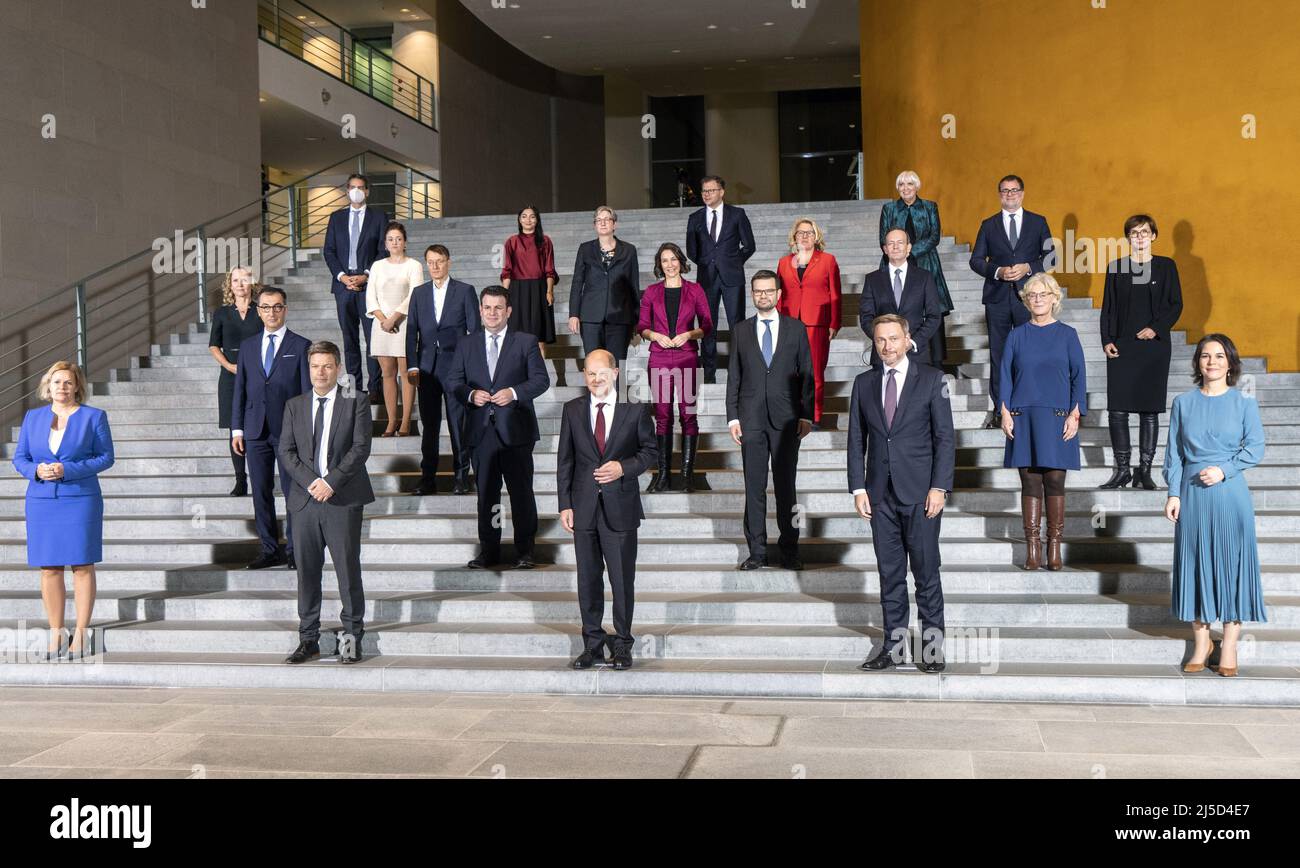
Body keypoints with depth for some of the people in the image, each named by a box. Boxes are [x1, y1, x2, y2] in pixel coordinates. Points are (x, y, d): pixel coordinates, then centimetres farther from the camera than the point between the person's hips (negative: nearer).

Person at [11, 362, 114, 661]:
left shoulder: (94, 416, 2)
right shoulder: (33, 417, 11)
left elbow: (106, 456, -2)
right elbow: (19, 457, 12)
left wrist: (68, 470, -14)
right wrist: (37, 470, -11)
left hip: (80, 501, -3)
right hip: (41, 501, 3)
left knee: (82, 566, -2)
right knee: (49, 568, 4)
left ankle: (81, 633, 6)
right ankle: (56, 634, 12)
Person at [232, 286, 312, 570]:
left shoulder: (300, 346, 1)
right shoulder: (247, 346, 13)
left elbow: (308, 391, -1)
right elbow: (239, 389, 13)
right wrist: (237, 428, 6)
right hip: (256, 430, 4)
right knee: (261, 492, 6)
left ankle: (294, 549, 8)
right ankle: (270, 549, 15)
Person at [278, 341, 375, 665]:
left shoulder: (356, 401, 4)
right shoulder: (294, 406, 14)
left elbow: (361, 447, -4)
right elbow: (286, 450, 7)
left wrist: (331, 481, -13)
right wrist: (310, 482, -9)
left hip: (344, 497, -3)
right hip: (306, 498, 3)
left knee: (348, 568, -2)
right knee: (307, 570, 5)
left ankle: (352, 637, 9)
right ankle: (308, 639, 13)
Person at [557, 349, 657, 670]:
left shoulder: (634, 409, -1)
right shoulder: (572, 410, 5)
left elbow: (649, 450, 5)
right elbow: (564, 460, 6)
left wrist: (623, 467, -14)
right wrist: (565, 504, 1)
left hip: (620, 507, -2)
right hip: (584, 507, 2)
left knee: (622, 578, 3)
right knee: (588, 578, 8)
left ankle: (621, 643, 17)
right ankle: (593, 643, 20)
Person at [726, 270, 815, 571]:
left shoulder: (796, 329, 7)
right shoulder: (741, 331, 10)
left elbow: (807, 374, 6)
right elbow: (733, 376, 9)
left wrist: (806, 415, -1)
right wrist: (733, 417, 1)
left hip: (786, 419, -1)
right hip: (751, 419, 1)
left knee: (786, 486, 2)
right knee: (754, 487, 3)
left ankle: (789, 550, 10)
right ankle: (756, 551, 9)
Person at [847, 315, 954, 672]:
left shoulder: (931, 379, 1)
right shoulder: (863, 383, 10)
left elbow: (945, 437, -2)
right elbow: (856, 440, 10)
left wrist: (939, 487, -10)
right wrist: (858, 488, 2)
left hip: (920, 493, -3)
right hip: (880, 494, 3)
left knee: (927, 572, 1)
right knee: (890, 574, 8)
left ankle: (931, 647, 10)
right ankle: (893, 645, 15)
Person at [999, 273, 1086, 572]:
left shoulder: (1067, 335, 6)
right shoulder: (1017, 336, 9)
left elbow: (1079, 377, 4)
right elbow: (1005, 376, 8)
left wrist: (1075, 414, -4)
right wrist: (1005, 412, -2)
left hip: (1057, 418, -1)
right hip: (1024, 418, 1)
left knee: (1055, 481, -2)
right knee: (1030, 482, 1)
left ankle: (1054, 547, 5)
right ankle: (1032, 547, 5)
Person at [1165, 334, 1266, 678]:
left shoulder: (1244, 402, 2)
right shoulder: (1183, 402, 7)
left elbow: (1255, 447, -3)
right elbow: (1174, 452, 6)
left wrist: (1223, 469, -16)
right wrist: (1174, 493, -1)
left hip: (1230, 493, -2)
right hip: (1192, 494, 2)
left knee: (1232, 563, 0)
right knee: (1195, 563, 5)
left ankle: (1229, 645, 10)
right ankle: (1201, 642, 16)